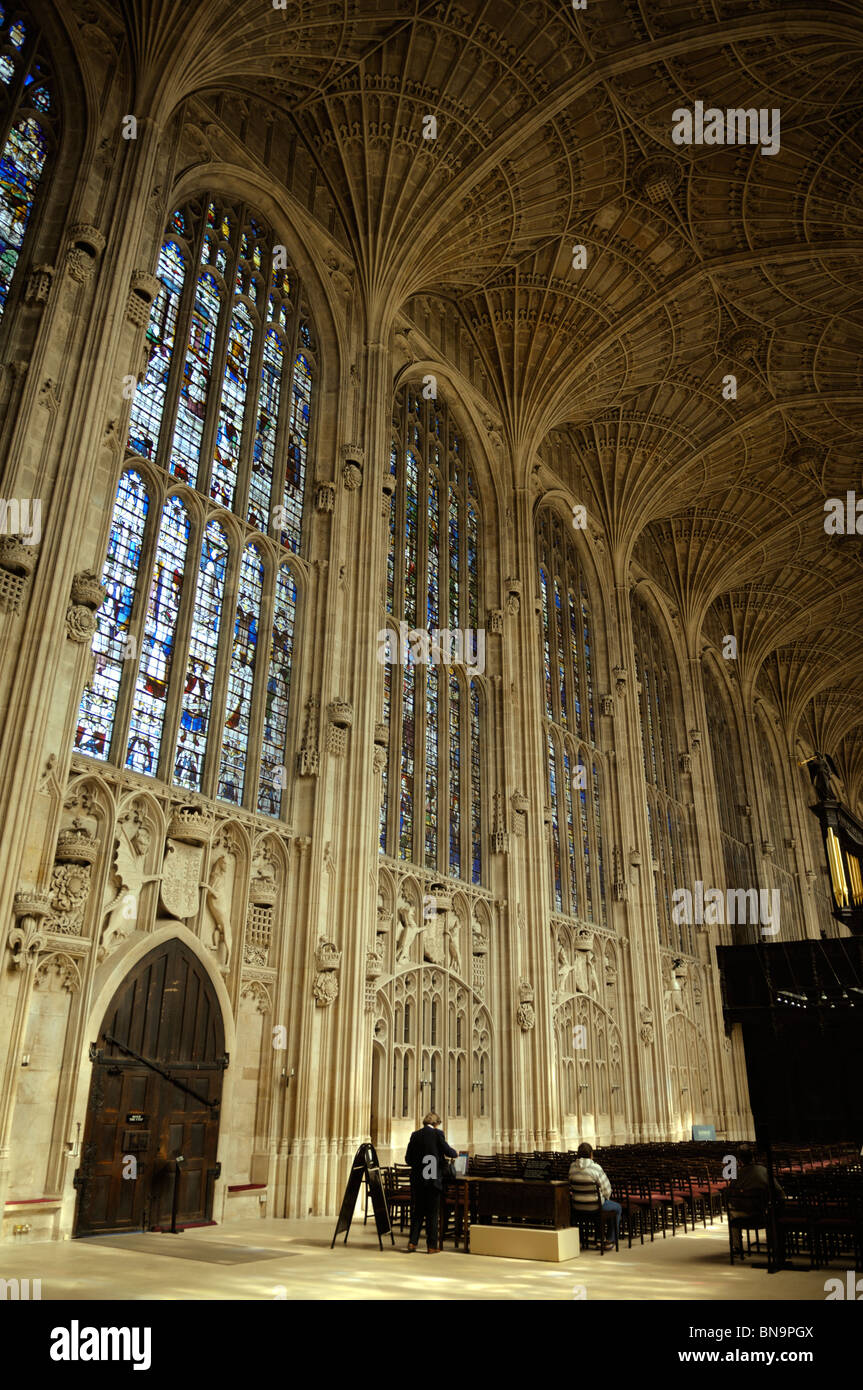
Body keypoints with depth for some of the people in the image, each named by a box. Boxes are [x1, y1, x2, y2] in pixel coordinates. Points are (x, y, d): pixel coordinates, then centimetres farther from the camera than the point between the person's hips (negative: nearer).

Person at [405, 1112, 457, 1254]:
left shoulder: (415, 1135, 4)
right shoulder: (437, 1133, -8)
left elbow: (408, 1159, 6)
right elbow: (448, 1152, -9)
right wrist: (455, 1153, 13)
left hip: (417, 1179, 4)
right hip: (433, 1178, -3)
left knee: (417, 1211, 14)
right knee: (433, 1213, 6)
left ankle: (412, 1242, 11)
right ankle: (432, 1246, 10)